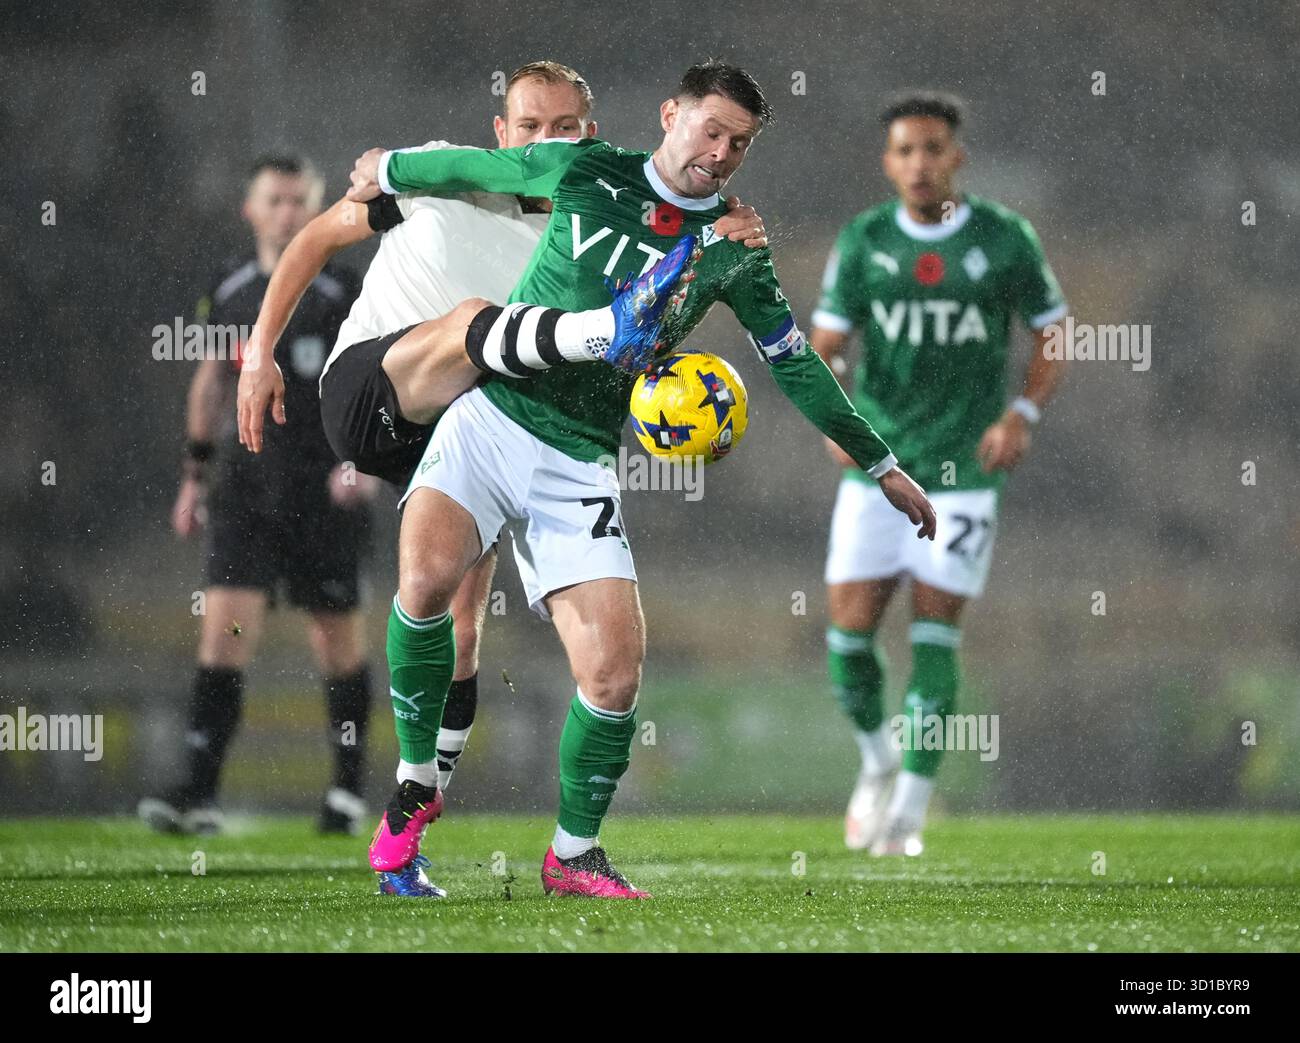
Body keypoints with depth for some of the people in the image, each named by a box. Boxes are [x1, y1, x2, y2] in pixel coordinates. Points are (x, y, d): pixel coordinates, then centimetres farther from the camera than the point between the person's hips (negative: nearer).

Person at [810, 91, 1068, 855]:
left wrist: (1022, 417, -9)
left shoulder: (1006, 239, -2)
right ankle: (878, 759, 25)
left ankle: (911, 808, 2)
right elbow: (826, 347, 2)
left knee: (935, 632, -6)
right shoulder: (862, 242, 2)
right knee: (850, 627, -3)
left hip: (965, 467, -2)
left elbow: (1055, 336, 6)